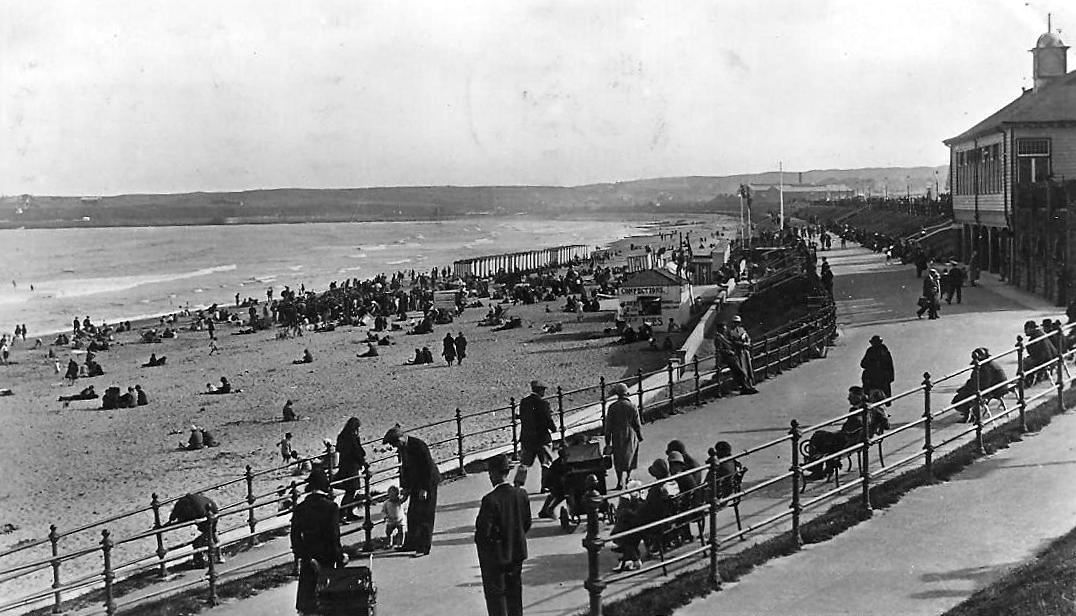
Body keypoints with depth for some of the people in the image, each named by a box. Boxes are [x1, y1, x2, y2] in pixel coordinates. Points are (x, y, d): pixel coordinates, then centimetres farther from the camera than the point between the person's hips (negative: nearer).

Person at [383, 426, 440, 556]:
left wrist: (424, 488, -20)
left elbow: (428, 468, -21)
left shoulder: (419, 446, -24)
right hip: (415, 484, 8)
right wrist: (405, 487, 8)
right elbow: (405, 467, 13)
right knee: (412, 515, 11)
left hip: (428, 482, -8)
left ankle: (423, 547, 0)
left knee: (425, 516, -5)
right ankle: (411, 543, 21)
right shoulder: (402, 448, 2)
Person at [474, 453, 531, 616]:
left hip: (495, 556, -5)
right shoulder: (521, 494, -7)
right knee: (514, 593, 20)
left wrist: (480, 543, 0)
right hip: (517, 553, 6)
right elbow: (527, 524, 3)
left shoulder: (490, 500, -24)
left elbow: (483, 531, -21)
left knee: (496, 596, 7)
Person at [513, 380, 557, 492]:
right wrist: (554, 428, 5)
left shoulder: (523, 402, 4)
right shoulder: (542, 403, -14)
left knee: (524, 463, 11)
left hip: (526, 438, 5)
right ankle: (545, 486, 10)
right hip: (542, 437, -5)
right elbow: (548, 419, -15)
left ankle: (517, 485, 1)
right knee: (546, 463, 9)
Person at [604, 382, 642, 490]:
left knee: (618, 461, 13)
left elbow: (608, 425, -5)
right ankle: (627, 478, 23)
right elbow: (637, 424, -6)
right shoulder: (632, 406, -11)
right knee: (629, 458, 18)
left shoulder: (612, 407, -8)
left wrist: (608, 442, 2)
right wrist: (640, 437, 9)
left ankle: (621, 482, 12)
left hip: (617, 438, 1)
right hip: (630, 437, -1)